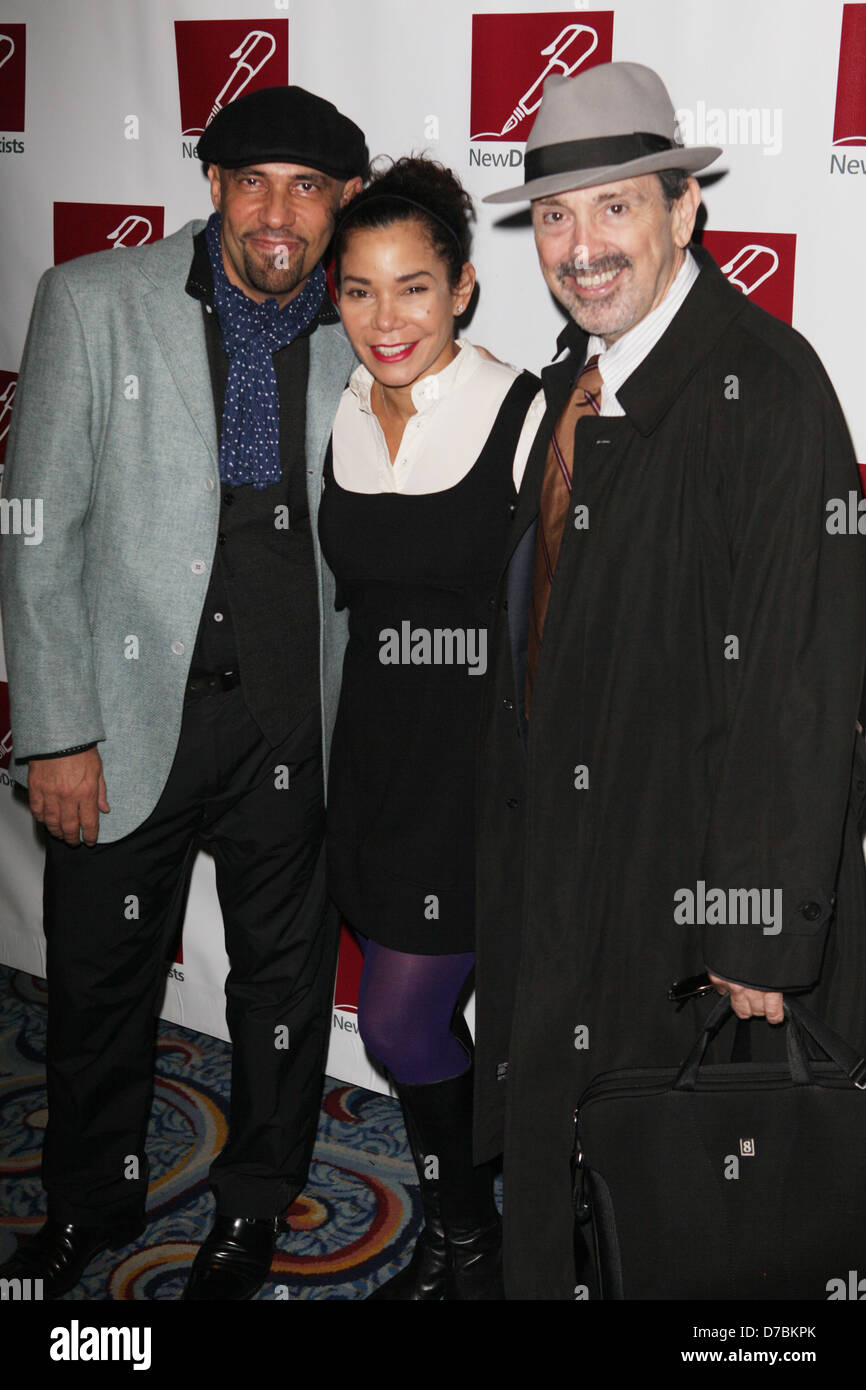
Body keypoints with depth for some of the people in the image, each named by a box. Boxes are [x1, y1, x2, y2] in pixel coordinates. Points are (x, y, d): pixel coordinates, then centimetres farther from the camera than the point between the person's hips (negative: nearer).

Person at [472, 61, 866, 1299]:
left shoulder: (764, 384, -19)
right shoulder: (576, 379, 7)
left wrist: (760, 938, -20)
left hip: (687, 872, -8)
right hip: (561, 850, 8)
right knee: (550, 1144, 23)